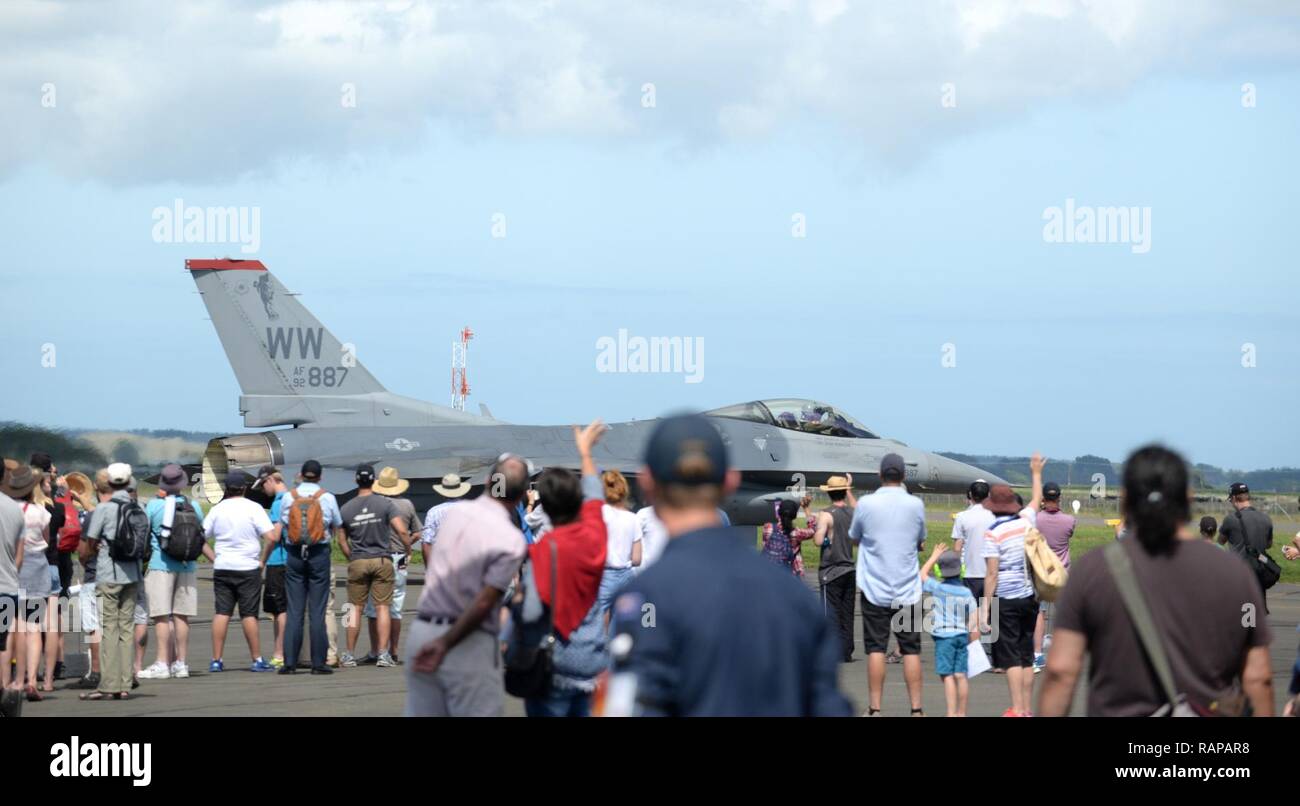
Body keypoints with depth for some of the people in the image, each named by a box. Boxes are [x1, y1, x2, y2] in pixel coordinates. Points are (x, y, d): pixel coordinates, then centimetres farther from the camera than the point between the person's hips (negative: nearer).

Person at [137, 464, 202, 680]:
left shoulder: (154, 505, -8)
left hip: (160, 565, -3)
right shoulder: (193, 506, 2)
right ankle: (181, 663, 9)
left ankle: (163, 663, -6)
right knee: (181, 616, 7)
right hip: (187, 566, 3)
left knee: (162, 616, -3)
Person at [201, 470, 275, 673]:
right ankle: (257, 660, 3)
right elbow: (271, 536, -14)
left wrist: (214, 558, 8)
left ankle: (216, 660, 2)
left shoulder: (217, 509, 5)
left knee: (221, 613, 4)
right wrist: (263, 559, -1)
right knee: (249, 615, 0)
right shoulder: (253, 508, -6)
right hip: (248, 568, -3)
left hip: (222, 568, 3)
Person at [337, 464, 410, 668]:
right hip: (382, 560, -1)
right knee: (383, 607, 1)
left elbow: (342, 540, 7)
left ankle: (350, 655, 9)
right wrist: (407, 550, 3)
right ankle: (383, 655, -4)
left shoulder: (347, 508, 2)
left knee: (355, 608, 7)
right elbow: (402, 531, -12)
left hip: (357, 562, 1)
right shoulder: (386, 504, -5)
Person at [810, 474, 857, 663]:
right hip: (850, 569, 6)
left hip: (831, 571, -6)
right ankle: (847, 653, 13)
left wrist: (814, 529, -1)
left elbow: (818, 541, -20)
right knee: (847, 615, 11)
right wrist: (849, 490, 37)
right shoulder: (853, 513, 5)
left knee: (831, 614, -3)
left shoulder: (826, 515, -12)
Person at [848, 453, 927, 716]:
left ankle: (874, 709, 3)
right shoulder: (916, 505, -2)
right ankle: (916, 709, 3)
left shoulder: (865, 504, -6)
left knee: (876, 648, 3)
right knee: (911, 650, 5)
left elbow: (854, 538, 10)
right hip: (907, 590, 1)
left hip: (874, 590, -1)